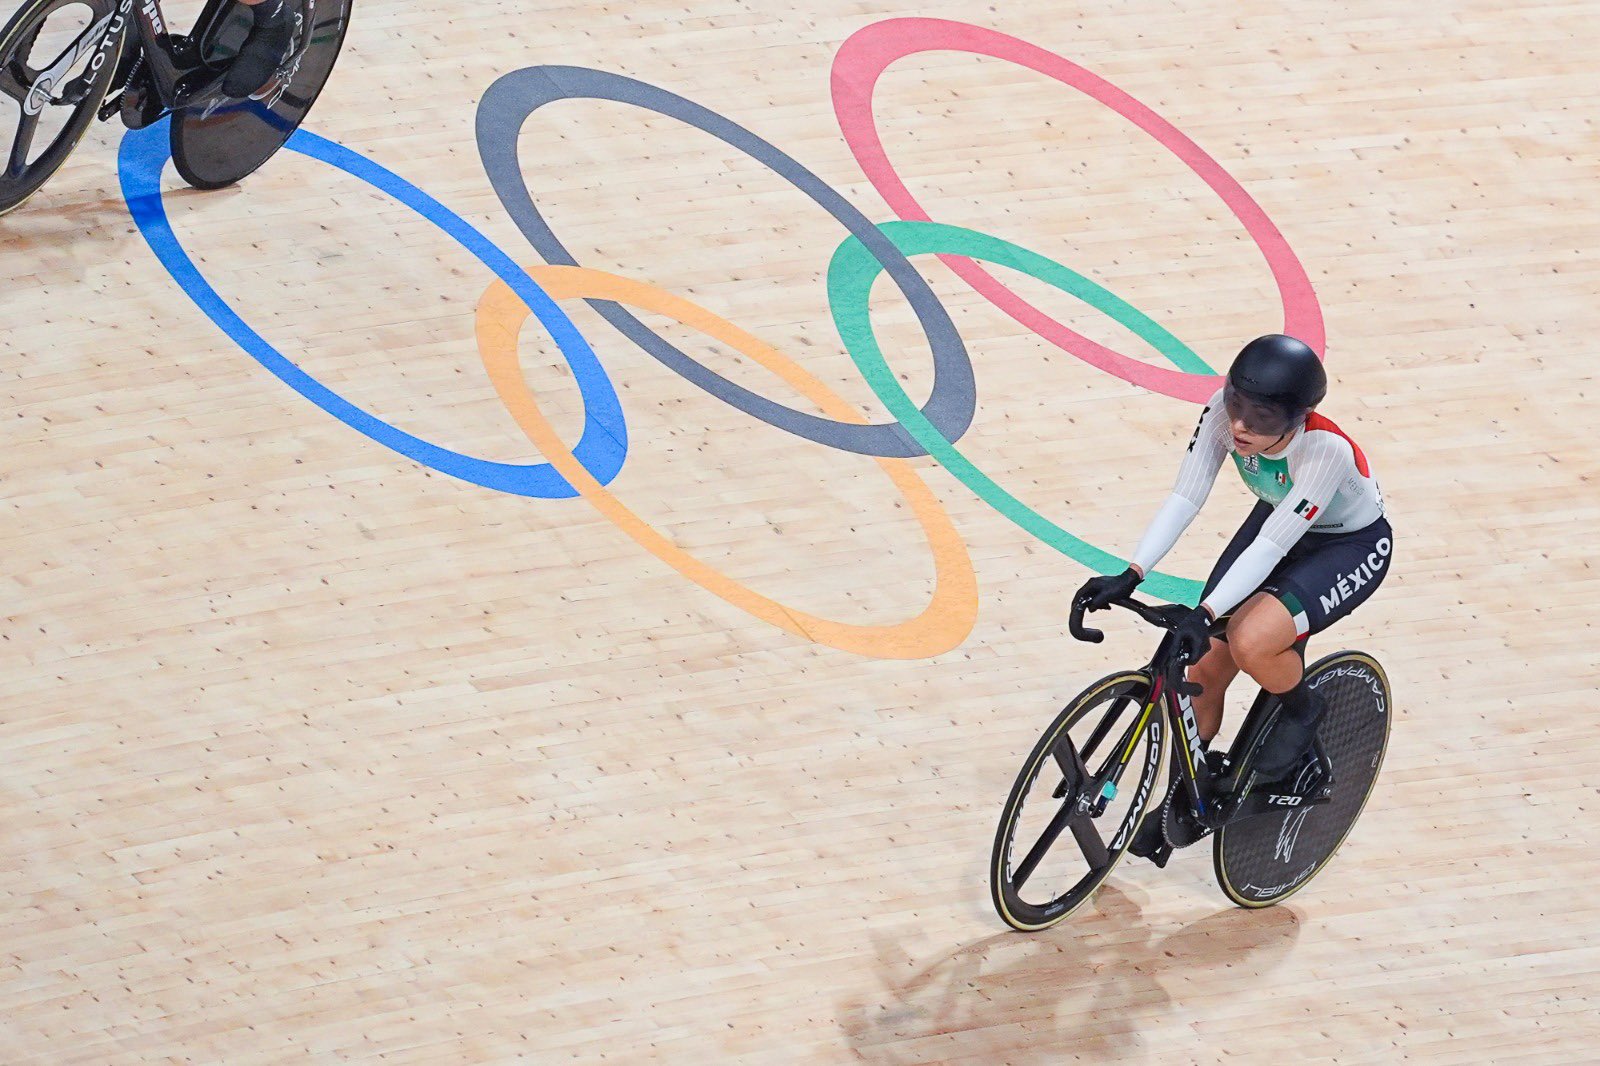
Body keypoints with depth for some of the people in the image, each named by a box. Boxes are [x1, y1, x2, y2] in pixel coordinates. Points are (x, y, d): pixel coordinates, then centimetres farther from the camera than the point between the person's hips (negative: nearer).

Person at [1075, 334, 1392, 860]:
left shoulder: (1325, 451, -39)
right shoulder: (1225, 411, -26)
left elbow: (1271, 548, -37)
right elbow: (1185, 497, -24)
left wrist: (1206, 614, -45)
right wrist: (1131, 575, -34)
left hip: (1351, 547, -6)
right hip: (1276, 522, 6)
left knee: (1250, 642, -30)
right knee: (1205, 665, -1)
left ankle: (1302, 710, 4)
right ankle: (1187, 801, 22)